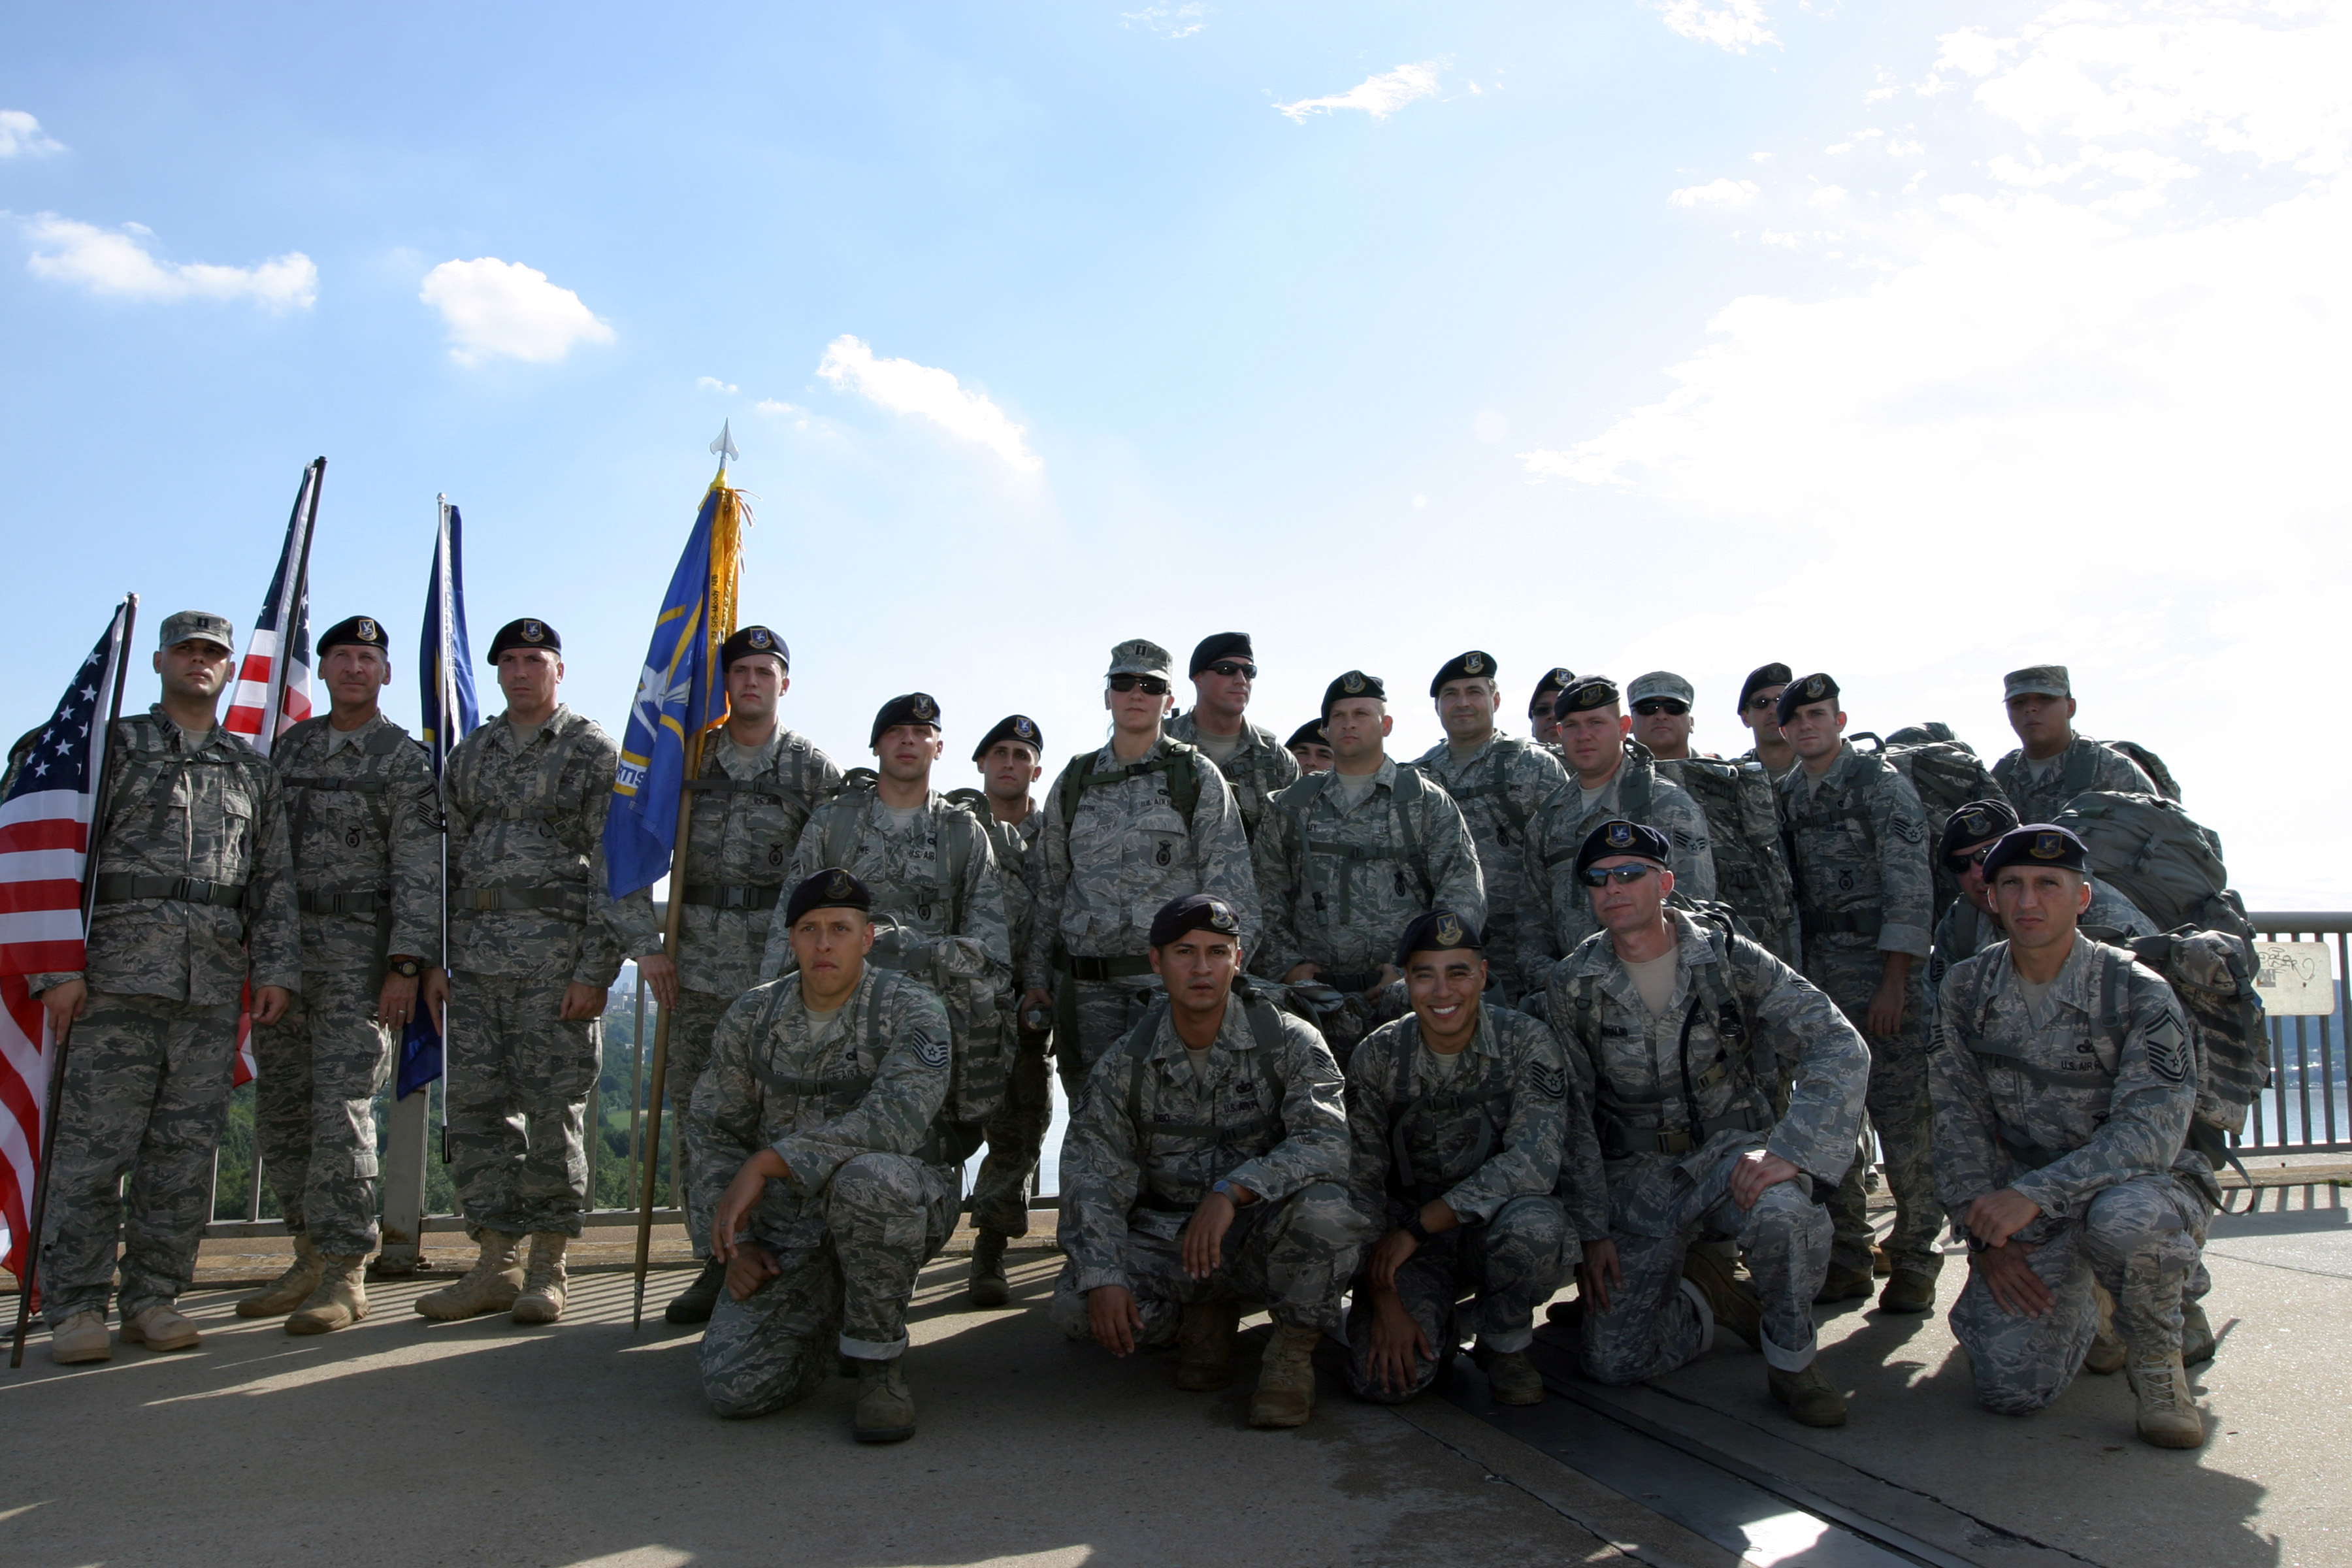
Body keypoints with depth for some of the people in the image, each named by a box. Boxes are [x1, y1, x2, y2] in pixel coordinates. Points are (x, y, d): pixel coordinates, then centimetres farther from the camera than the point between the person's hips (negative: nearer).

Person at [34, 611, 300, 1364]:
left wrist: (277, 969, 5)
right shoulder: (114, 744, 10)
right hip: (118, 968, -3)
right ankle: (74, 1308, 3)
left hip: (214, 981, 3)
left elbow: (274, 880, 16)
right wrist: (60, 967, -8)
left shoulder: (254, 771, 19)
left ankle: (153, 1299, 11)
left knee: (186, 1146, 3)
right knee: (95, 1140, -4)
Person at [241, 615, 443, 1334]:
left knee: (341, 1110, -9)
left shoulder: (406, 761, -3)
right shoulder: (291, 745, 15)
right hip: (281, 946, 6)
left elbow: (419, 871, -9)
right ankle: (313, 1256, 21)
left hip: (358, 953, -6)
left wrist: (408, 964, -17)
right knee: (279, 1113, 9)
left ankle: (345, 1274, -3)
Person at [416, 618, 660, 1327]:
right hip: (474, 960, 5)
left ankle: (548, 1267, 9)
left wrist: (595, 970, -14)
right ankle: (497, 1263, 14)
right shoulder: (470, 754, 17)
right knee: (476, 1104, 4)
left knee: (552, 1109, -2)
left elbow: (616, 866, -7)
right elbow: (447, 861, 18)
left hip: (556, 958, -5)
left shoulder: (594, 752, 0)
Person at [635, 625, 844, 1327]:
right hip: (696, 959, 3)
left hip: (778, 957, -3)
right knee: (696, 1107, 5)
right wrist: (644, 945, 3)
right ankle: (714, 1263, 14)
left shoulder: (812, 767, 5)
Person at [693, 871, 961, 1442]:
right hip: (790, 1228, 4)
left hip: (903, 1208, -4)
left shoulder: (910, 1008, -13)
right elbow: (716, 1133, 9)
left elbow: (896, 1119, -30)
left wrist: (767, 1163, -32)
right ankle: (832, 1319, 21)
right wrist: (737, 1241, -3)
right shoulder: (752, 1017, 4)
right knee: (734, 1386, -14)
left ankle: (880, 1365, -16)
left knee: (867, 1176, -40)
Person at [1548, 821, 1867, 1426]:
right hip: (1638, 1178, 1)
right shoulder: (1573, 986, -4)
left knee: (1783, 1212, -36)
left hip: (1734, 1149, -1)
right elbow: (1572, 1118, 1)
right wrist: (1592, 1231, -5)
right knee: (1614, 1359, -13)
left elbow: (1840, 1048, -16)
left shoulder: (1728, 957, -8)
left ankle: (1790, 1360, -7)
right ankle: (1707, 1295, 19)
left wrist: (1790, 1152, -29)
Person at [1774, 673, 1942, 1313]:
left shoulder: (1880, 783, -4)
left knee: (1902, 1117, -5)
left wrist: (1894, 982, -16)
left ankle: (1914, 1262, 6)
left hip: (1882, 969, -6)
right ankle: (1847, 1259, 16)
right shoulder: (1786, 795, 13)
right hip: (1815, 973, 6)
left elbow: (1910, 887, -10)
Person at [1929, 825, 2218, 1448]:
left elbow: (2152, 1130, -23)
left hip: (2142, 1187, -3)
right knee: (2010, 1388, -15)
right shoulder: (1966, 988, -1)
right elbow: (1958, 1117, 1)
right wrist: (1985, 1233, -9)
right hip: (2027, 1213, 3)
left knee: (2120, 1219, -40)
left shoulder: (2138, 993, -13)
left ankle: (2156, 1362, -7)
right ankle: (2079, 1305, 22)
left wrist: (2034, 1195, -33)